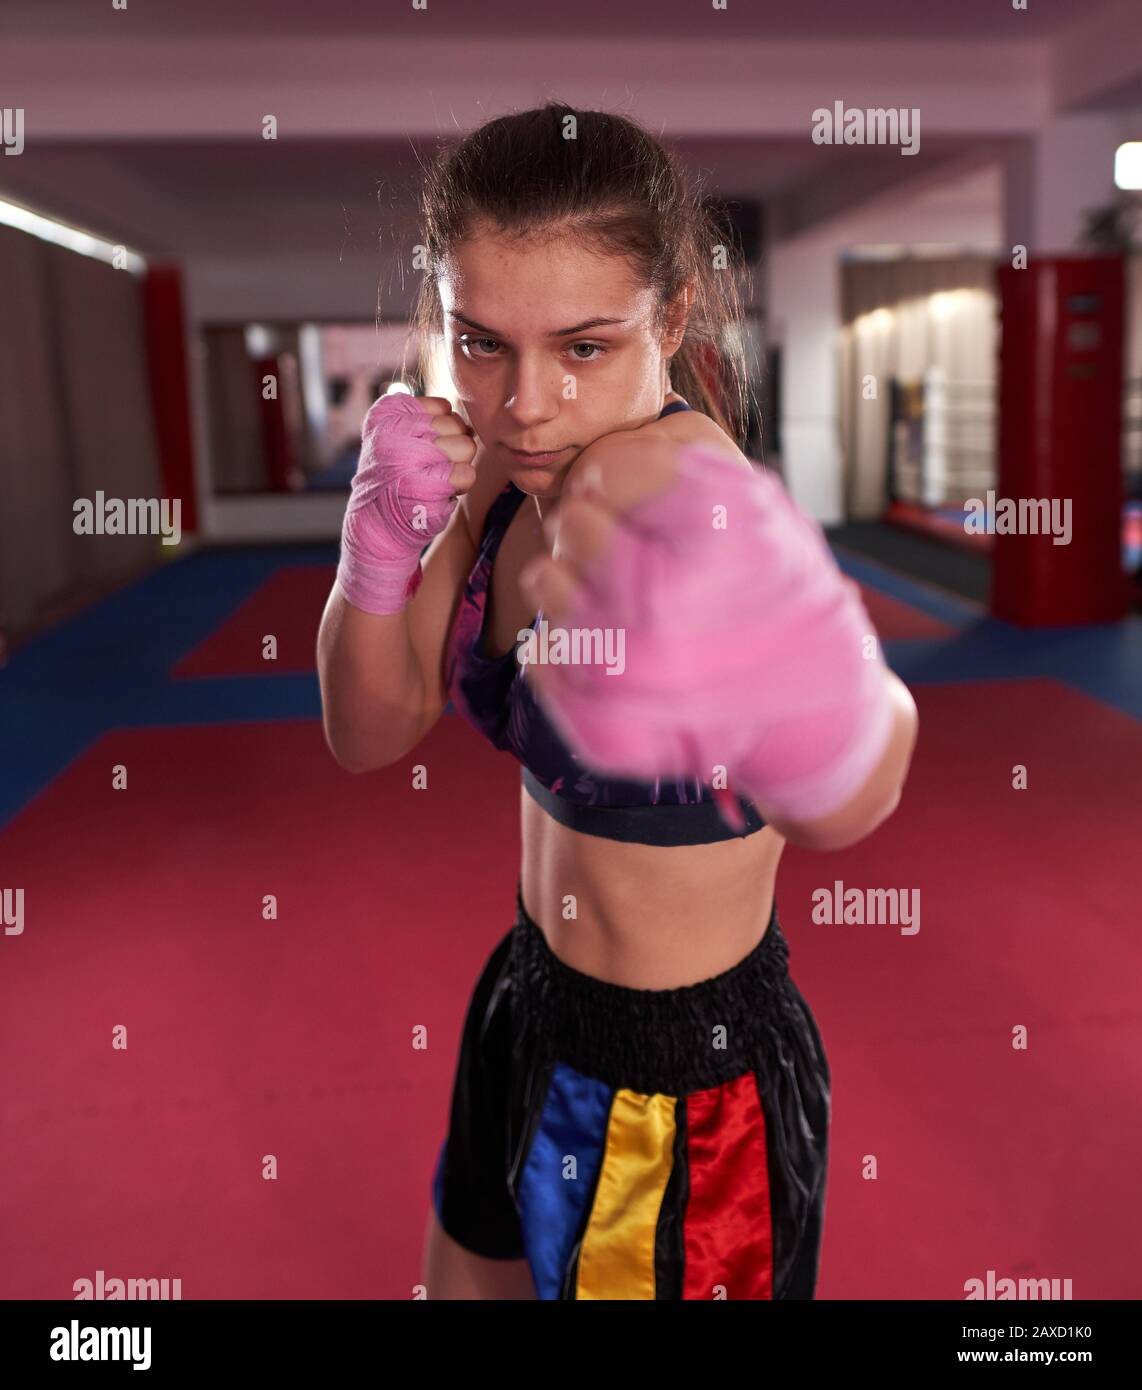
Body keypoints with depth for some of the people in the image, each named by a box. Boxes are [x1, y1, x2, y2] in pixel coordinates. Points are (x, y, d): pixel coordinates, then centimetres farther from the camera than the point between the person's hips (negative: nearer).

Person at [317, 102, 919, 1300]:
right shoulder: (510, 470, -7)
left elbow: (852, 803, -39)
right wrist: (384, 545, -20)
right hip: (534, 993, 7)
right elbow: (372, 734, -2)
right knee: (466, 1275, 30)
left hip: (689, 1077, -7)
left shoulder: (680, 491, -29)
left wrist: (815, 712, -60)